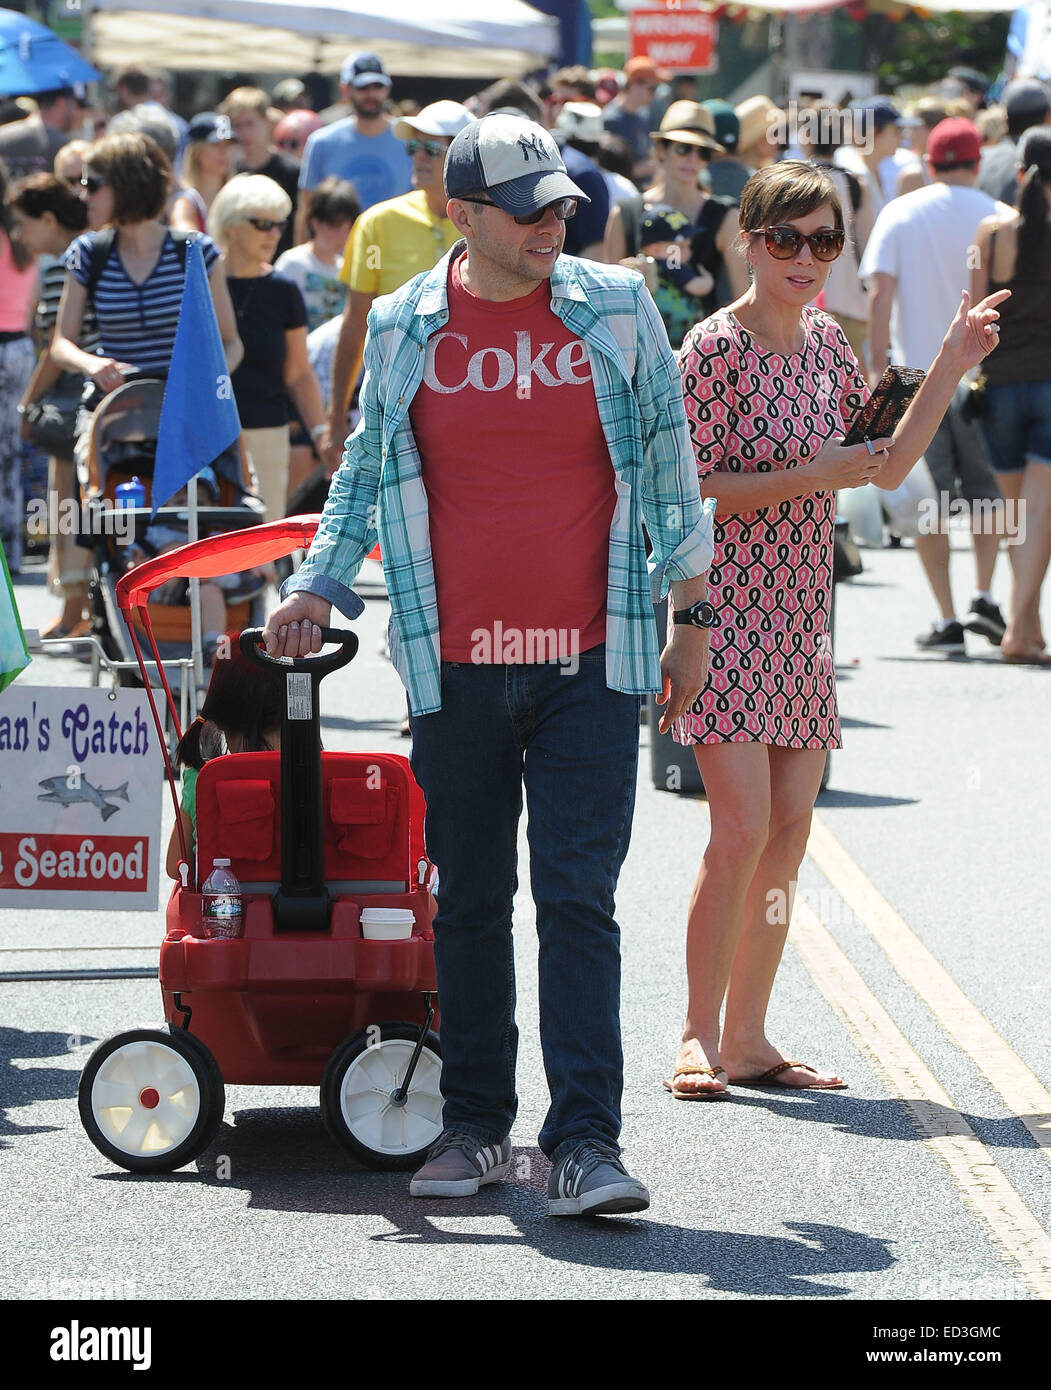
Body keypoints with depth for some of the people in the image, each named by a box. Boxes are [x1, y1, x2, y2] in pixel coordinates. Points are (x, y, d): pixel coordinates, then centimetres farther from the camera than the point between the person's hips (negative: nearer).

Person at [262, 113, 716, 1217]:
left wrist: (690, 616, 9)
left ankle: (586, 1140, -9)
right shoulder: (403, 328, 4)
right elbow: (367, 467, 17)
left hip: (589, 661, -1)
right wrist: (319, 586, 5)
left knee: (577, 897, -9)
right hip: (455, 664, 2)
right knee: (468, 900, 9)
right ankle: (474, 1125, 20)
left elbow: (668, 461, 9)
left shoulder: (616, 310, 2)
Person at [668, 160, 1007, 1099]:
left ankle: (749, 1039, 12)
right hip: (727, 607, -7)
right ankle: (700, 1038, -3)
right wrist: (810, 478, -19)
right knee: (742, 829, -13)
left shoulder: (824, 340, 10)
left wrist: (952, 367, 9)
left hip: (799, 616, 7)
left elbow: (888, 466, 16)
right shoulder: (717, 346, -12)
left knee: (789, 830, 5)